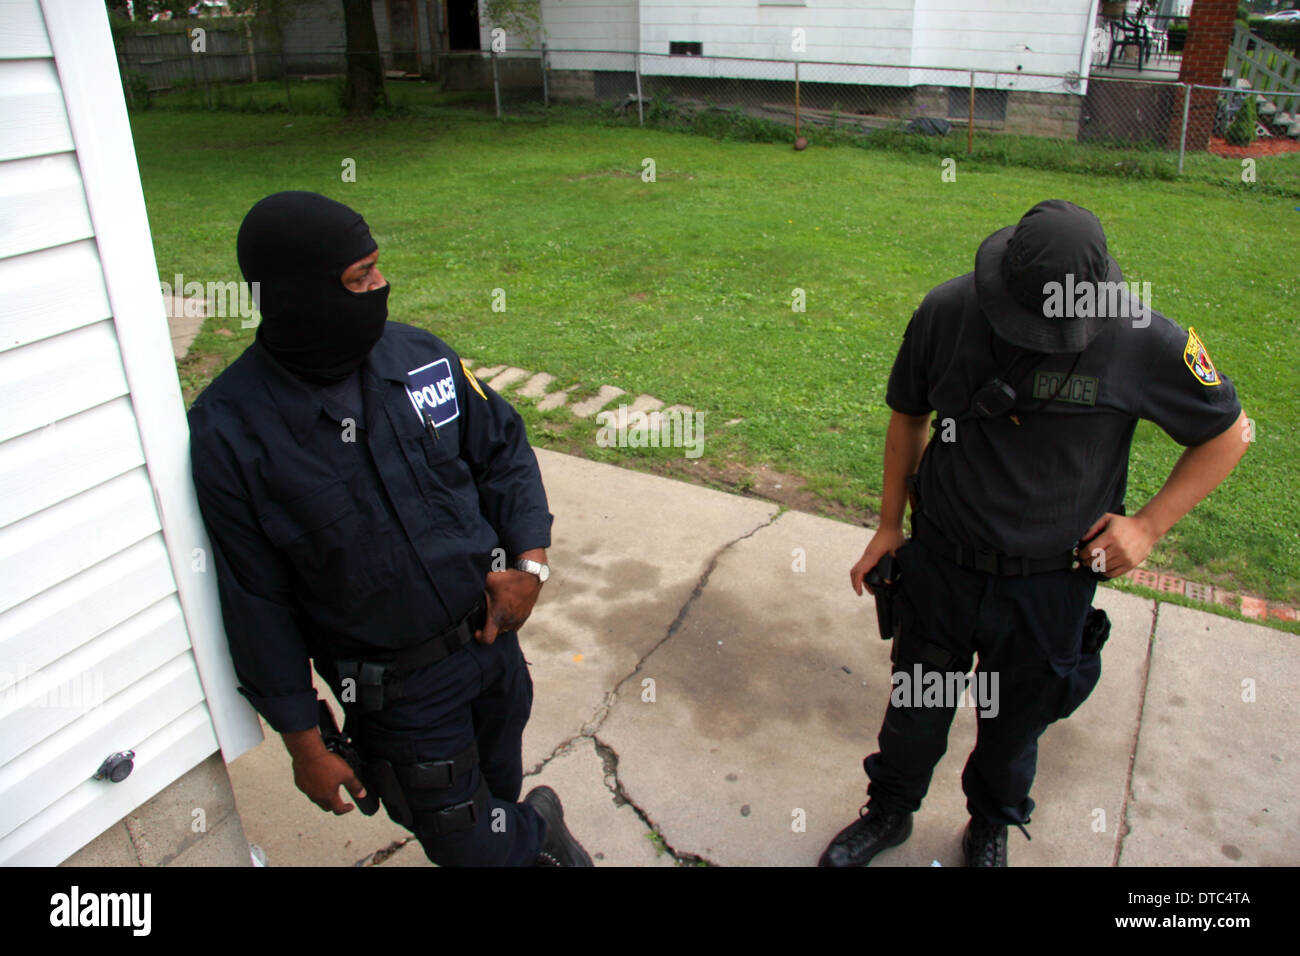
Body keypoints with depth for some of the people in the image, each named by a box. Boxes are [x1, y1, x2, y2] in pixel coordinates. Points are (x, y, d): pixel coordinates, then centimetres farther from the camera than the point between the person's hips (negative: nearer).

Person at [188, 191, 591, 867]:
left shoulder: (418, 354, -7)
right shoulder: (231, 431, -18)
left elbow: (502, 449, 6)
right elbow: (257, 604, -12)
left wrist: (529, 561, -8)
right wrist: (304, 744, -6)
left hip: (490, 630, 4)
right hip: (399, 688, -4)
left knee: (497, 793, 24)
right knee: (467, 844, 8)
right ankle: (540, 830, 38)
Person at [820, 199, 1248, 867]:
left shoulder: (1143, 339, -18)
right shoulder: (948, 311, -13)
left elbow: (1227, 435, -1)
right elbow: (908, 414, 3)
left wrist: (1149, 525, -10)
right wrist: (889, 526, 5)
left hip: (1048, 586, -1)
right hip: (939, 566, 1)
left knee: (1013, 726, 19)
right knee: (914, 707, 19)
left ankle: (992, 827, 50)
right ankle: (889, 811, 48)